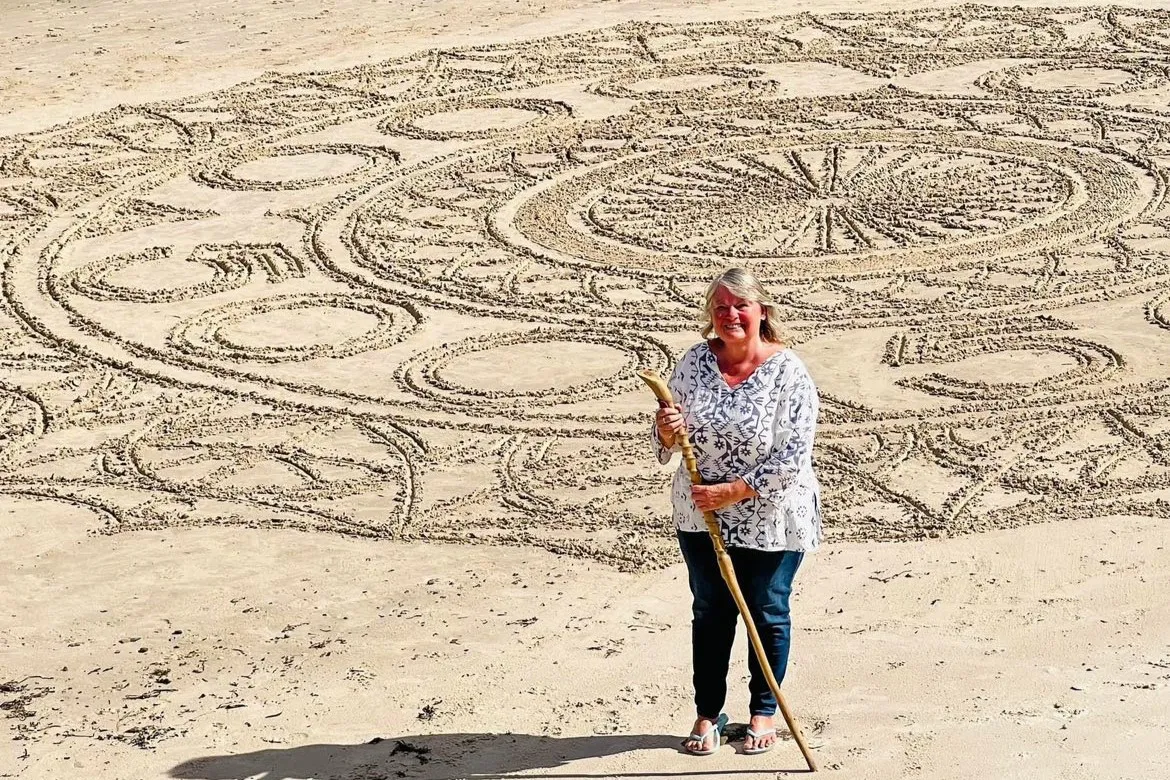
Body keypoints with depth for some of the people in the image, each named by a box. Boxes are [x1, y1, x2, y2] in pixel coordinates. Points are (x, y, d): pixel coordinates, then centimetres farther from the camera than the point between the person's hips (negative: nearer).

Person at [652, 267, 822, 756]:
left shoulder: (787, 373, -16)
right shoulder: (694, 362, -4)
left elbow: (793, 457, -19)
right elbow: (671, 438, 6)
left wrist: (734, 491, -22)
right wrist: (667, 431, -18)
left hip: (771, 519, -3)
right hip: (702, 516, 3)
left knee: (768, 616, 11)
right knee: (710, 614, 14)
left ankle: (764, 712, 28)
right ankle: (708, 713, 27)